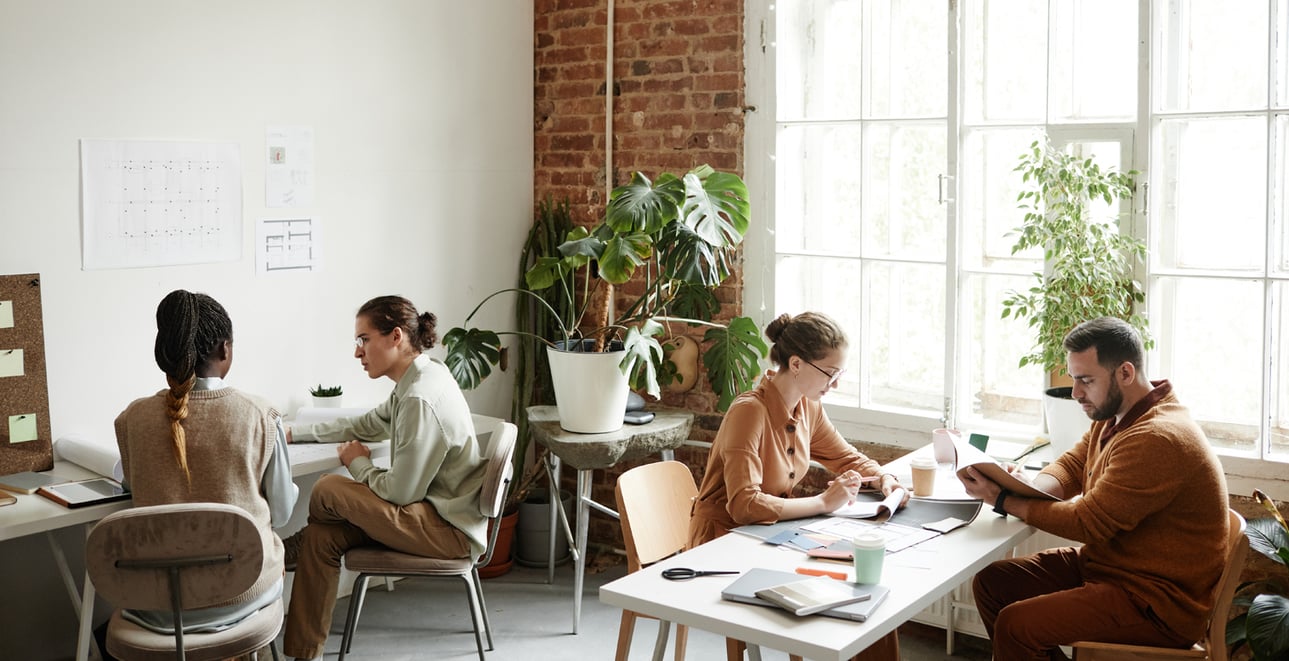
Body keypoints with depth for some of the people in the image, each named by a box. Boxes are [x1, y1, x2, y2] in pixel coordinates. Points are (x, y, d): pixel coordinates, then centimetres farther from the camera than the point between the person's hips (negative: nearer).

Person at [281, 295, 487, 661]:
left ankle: (289, 551, 18)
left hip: (451, 531, -10)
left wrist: (358, 463, -2)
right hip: (439, 512, 10)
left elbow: (400, 492, -21)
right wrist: (294, 433, 18)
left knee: (328, 490, -16)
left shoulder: (420, 400, -25)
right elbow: (364, 426, 23)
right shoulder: (420, 379, 7)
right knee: (321, 538, 0)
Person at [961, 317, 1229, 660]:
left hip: (1158, 604, -10)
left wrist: (1003, 500, -18)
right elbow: (1070, 467, 7)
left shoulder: (1158, 439, -26)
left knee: (1015, 626, -22)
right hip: (1102, 563, 10)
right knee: (990, 583, 6)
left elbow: (1087, 524, -24)